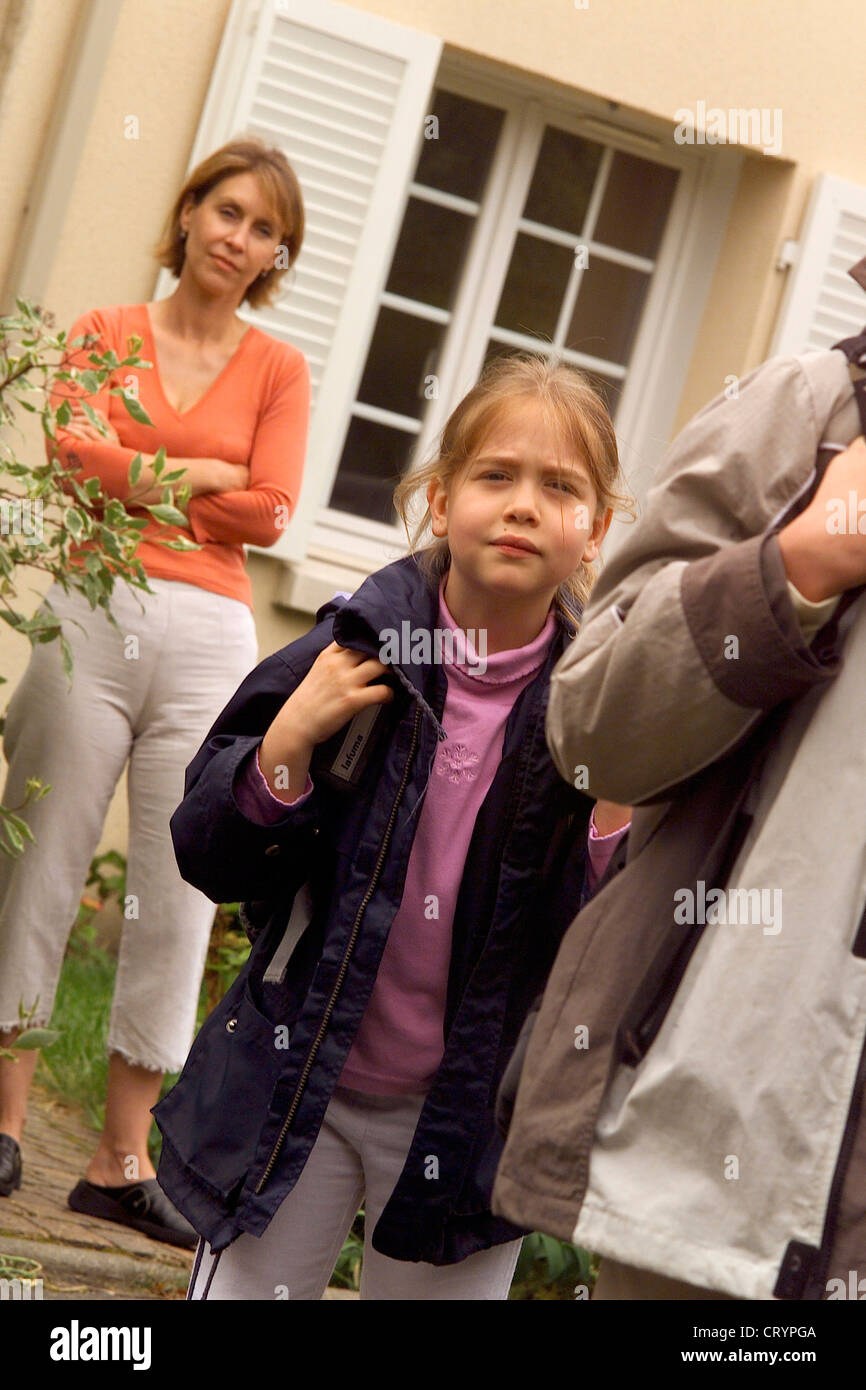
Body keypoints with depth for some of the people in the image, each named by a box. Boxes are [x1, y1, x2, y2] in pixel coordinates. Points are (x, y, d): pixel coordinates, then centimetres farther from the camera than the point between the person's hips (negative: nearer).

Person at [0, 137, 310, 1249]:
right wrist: (201, 475, -7)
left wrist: (131, 470, -2)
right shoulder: (107, 333, 10)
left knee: (178, 896, 1)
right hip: (91, 614, -1)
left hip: (210, 635, 1)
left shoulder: (278, 369, 11)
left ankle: (122, 1160, 9)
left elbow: (269, 514, -1)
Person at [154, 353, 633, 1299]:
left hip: (469, 1116, 0)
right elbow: (209, 858, -3)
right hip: (294, 1088, 0)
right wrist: (287, 745, -19)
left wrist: (616, 809, -23)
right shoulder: (356, 648, -8)